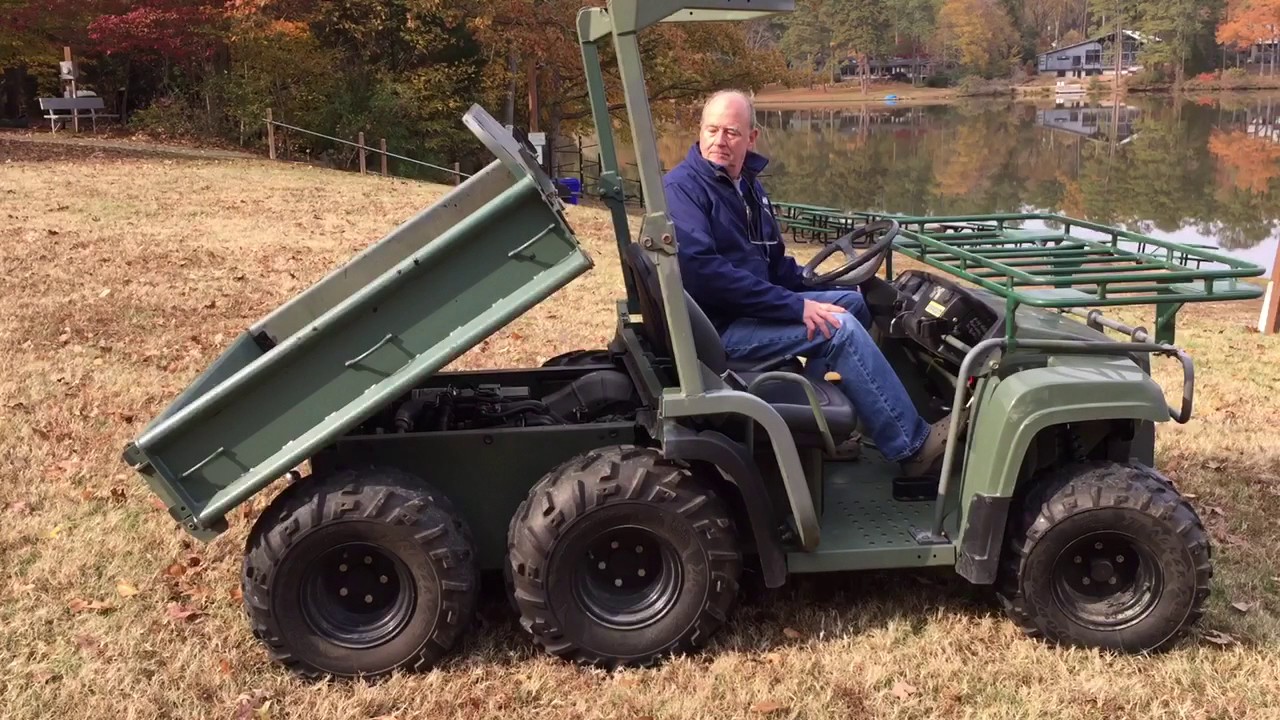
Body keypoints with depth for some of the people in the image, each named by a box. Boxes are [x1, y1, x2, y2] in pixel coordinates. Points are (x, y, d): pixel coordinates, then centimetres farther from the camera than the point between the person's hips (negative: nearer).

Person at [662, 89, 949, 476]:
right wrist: (795, 306, -27)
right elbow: (703, 271, -28)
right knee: (840, 328, -18)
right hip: (719, 327, -10)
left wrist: (815, 295, 5)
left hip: (751, 308, 10)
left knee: (852, 301, 11)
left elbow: (774, 261, 22)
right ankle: (913, 445, -10)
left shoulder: (747, 183, 13)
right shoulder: (681, 186, -15)